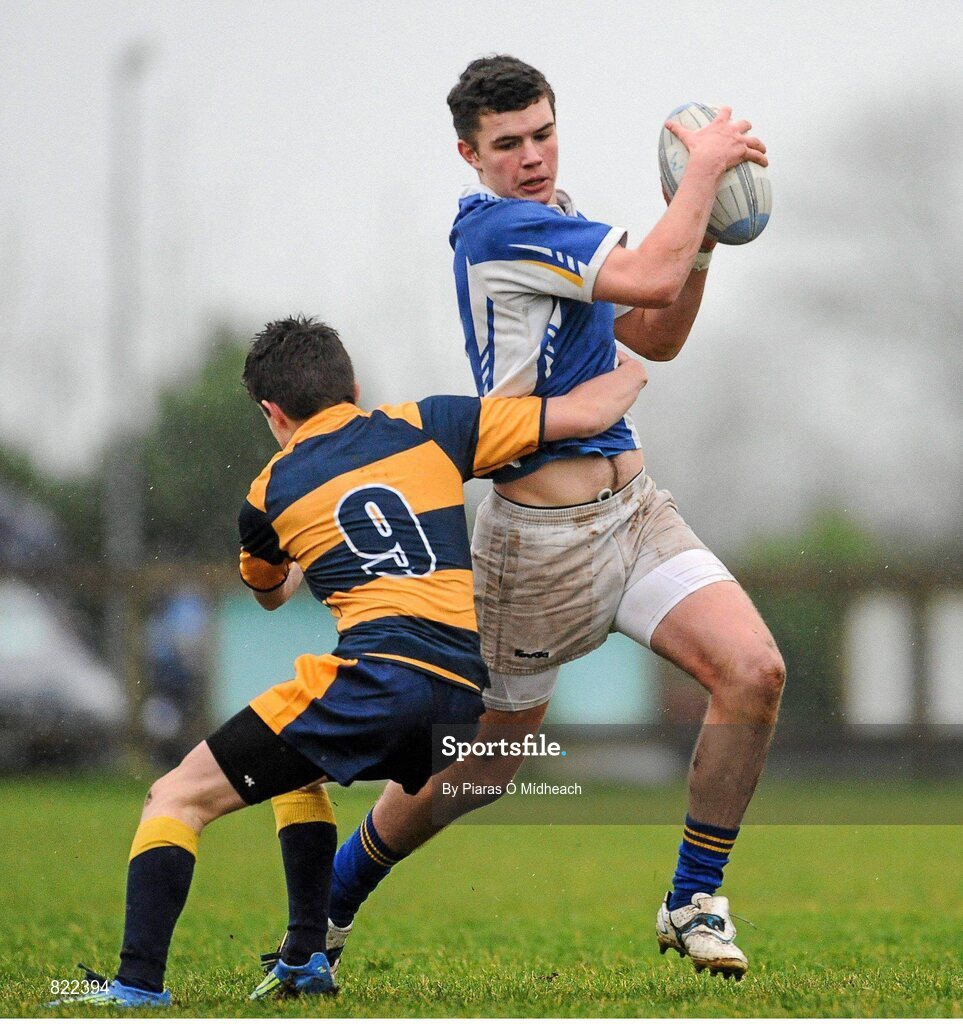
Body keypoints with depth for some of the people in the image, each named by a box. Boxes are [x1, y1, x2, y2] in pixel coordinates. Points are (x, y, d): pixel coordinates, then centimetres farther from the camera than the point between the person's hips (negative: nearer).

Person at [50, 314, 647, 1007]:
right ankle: (306, 959, 26)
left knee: (178, 799, 2)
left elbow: (269, 593, 36)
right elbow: (581, 416, 13)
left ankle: (140, 983, -15)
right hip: (466, 697, 5)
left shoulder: (271, 493, 14)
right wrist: (633, 372, 34)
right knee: (298, 770, 33)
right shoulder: (431, 428, 15)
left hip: (375, 677, -5)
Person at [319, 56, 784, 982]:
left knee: (754, 670, -14)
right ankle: (325, 904, 29)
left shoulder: (555, 218, 12)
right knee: (479, 770, 5)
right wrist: (705, 165, -15)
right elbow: (650, 281, -27)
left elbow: (657, 338, 17)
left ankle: (692, 902, 0)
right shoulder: (497, 227, -18)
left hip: (629, 506, 8)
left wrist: (697, 237, 1)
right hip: (539, 532, -8)